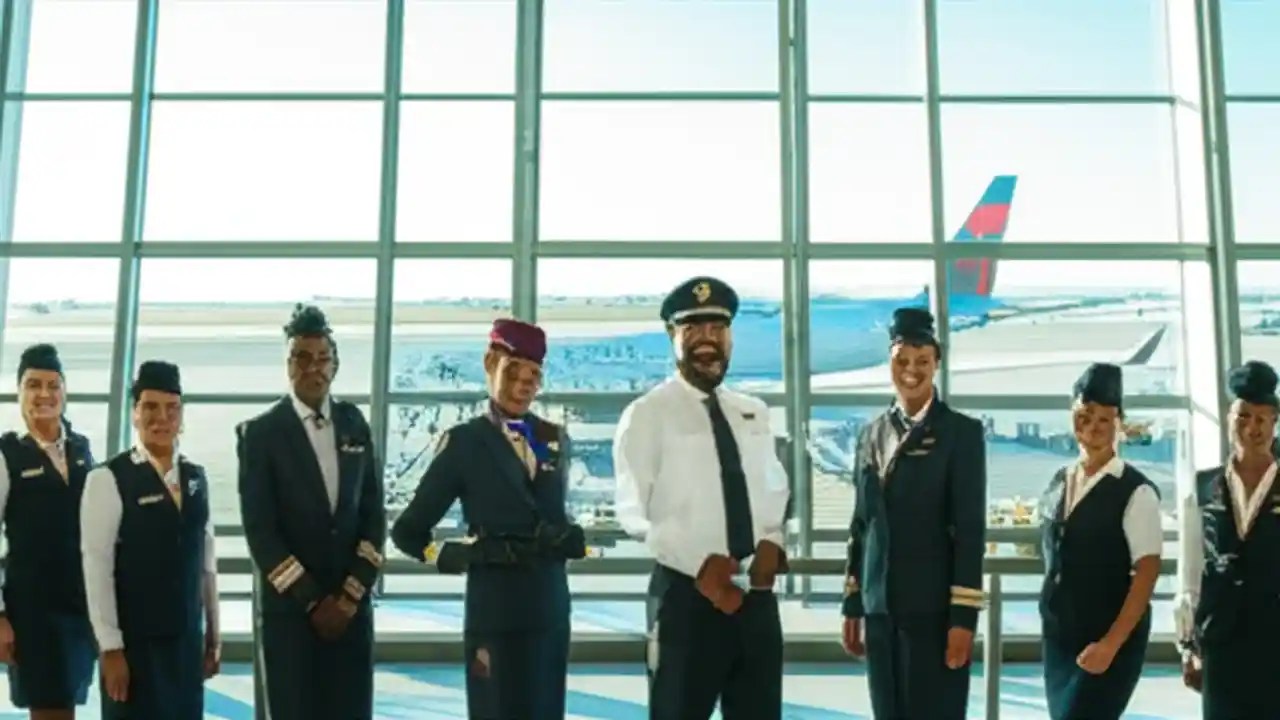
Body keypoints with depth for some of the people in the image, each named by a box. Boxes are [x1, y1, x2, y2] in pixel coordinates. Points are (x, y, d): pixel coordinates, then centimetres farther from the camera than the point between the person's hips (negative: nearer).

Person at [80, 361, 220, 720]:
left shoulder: (197, 477, 7)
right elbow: (97, 568, -11)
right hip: (134, 643, -5)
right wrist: (110, 648, -12)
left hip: (187, 639, 5)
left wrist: (212, 632, 12)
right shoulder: (108, 479, -10)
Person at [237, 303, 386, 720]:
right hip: (289, 606, -3)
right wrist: (312, 602, -10)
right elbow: (259, 530, -7)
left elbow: (373, 515, 6)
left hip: (352, 603, 3)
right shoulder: (260, 433, -2)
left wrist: (350, 595, -5)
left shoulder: (355, 425, 9)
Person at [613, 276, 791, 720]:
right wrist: (700, 564, -20)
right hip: (686, 592, -5)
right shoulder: (647, 413, -5)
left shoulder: (754, 413, 13)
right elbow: (635, 511, -10)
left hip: (756, 592, 6)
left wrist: (772, 543, -2)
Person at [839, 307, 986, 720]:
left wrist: (963, 615, -12)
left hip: (933, 608, -5)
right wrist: (852, 605, 13)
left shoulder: (961, 432, -4)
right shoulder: (872, 433, 11)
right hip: (880, 607, 5)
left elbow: (971, 529, -8)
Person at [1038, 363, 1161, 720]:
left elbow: (1147, 572, -15)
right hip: (1058, 636, 6)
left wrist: (1110, 643, -19)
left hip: (1112, 641, -6)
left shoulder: (1136, 492, -12)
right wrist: (1050, 618, 13)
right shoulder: (1058, 483, 6)